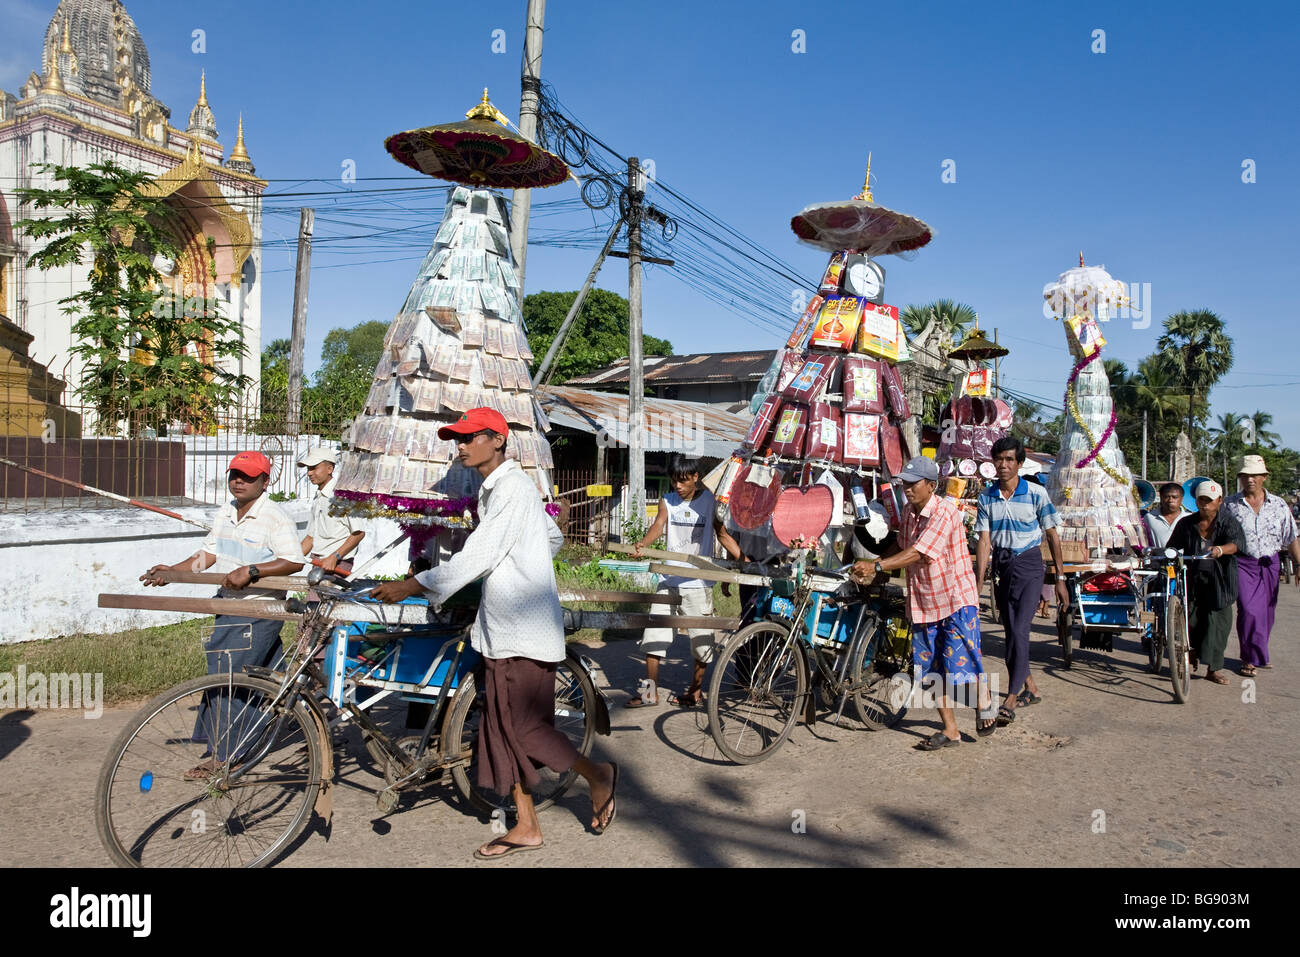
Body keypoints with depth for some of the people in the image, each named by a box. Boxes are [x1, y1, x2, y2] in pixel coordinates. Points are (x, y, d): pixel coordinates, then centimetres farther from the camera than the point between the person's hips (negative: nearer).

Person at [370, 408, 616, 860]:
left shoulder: (511, 487, -15)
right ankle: (526, 826, 19)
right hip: (502, 625, 10)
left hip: (525, 628, -10)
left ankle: (597, 776, 18)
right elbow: (554, 537, 25)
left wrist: (412, 585, -19)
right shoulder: (495, 488, 16)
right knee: (502, 725, 10)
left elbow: (478, 555, -22)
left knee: (524, 726, -4)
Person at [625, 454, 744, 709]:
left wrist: (747, 562, -7)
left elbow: (723, 535, 2)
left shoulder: (709, 501, 0)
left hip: (698, 583, -3)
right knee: (653, 635, 4)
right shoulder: (667, 501, 7)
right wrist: (642, 544, -29)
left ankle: (696, 691, 21)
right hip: (669, 580, 3)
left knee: (701, 639, 3)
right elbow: (658, 525, -9)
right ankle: (650, 692, 16)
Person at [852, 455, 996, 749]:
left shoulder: (944, 512, -20)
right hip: (923, 602, 7)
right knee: (933, 671, 7)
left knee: (962, 664, -5)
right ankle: (950, 730, 18)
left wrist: (877, 566, -32)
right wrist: (870, 569, 7)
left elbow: (917, 553, -27)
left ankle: (984, 705, 26)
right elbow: (901, 548, 19)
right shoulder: (908, 512, 5)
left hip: (956, 599, -7)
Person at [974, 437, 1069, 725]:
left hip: (1029, 566, -4)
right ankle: (1031, 688, 28)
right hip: (1001, 567, 4)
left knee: (1019, 630, -14)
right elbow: (984, 541, -1)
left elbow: (1052, 537, -1)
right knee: (1012, 631, 11)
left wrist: (1060, 578, -1)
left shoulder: (1036, 493, -6)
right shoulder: (986, 497, 2)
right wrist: (979, 581, -7)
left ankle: (1011, 698, -11)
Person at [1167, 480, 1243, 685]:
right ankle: (1194, 655, 28)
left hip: (1219, 580, -2)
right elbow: (1172, 546, 10)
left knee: (1218, 622, -4)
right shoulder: (1186, 523, 6)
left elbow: (1235, 542, -20)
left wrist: (1220, 550, -41)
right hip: (1193, 577, 2)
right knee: (1192, 618, 1)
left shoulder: (1228, 521, -1)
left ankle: (1213, 669, 5)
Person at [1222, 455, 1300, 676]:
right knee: (1248, 610, -14)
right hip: (1242, 564, -3)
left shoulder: (1279, 505, 6)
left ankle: (1256, 655, 27)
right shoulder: (1229, 505, 0)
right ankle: (1251, 658, -2)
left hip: (1270, 565, 3)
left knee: (1266, 612, 9)